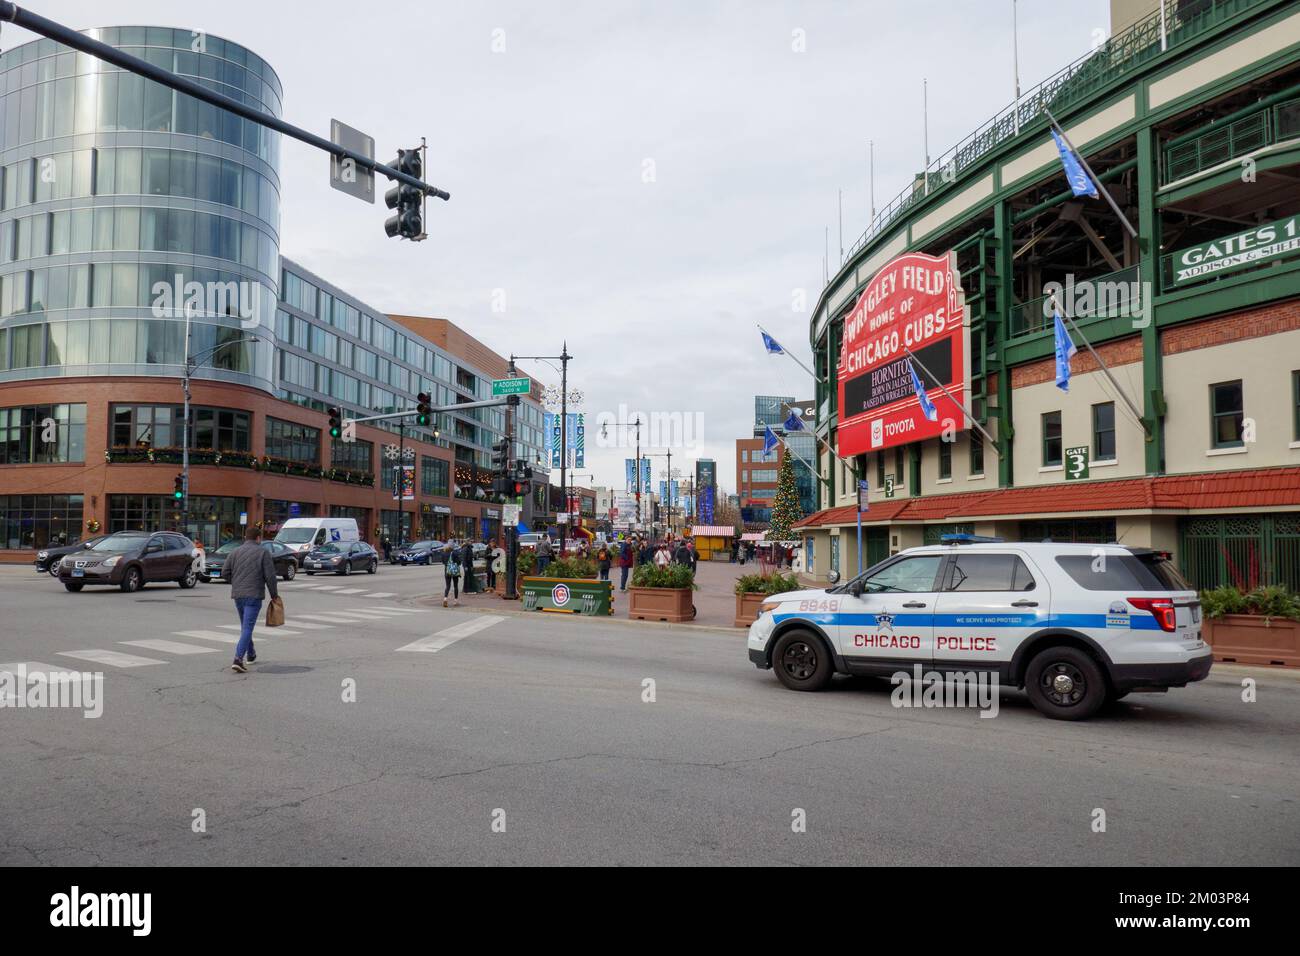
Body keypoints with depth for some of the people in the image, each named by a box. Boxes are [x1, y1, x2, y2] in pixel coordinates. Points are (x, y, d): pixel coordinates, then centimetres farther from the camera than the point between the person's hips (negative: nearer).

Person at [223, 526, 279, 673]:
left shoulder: (235, 552, 8)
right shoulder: (263, 552, -4)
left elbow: (225, 572, 4)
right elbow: (270, 576, -8)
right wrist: (274, 594, 2)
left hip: (237, 595, 5)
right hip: (254, 595, -5)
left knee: (245, 626, 21)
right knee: (247, 627, -8)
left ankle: (251, 654, 36)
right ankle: (238, 659, -19)